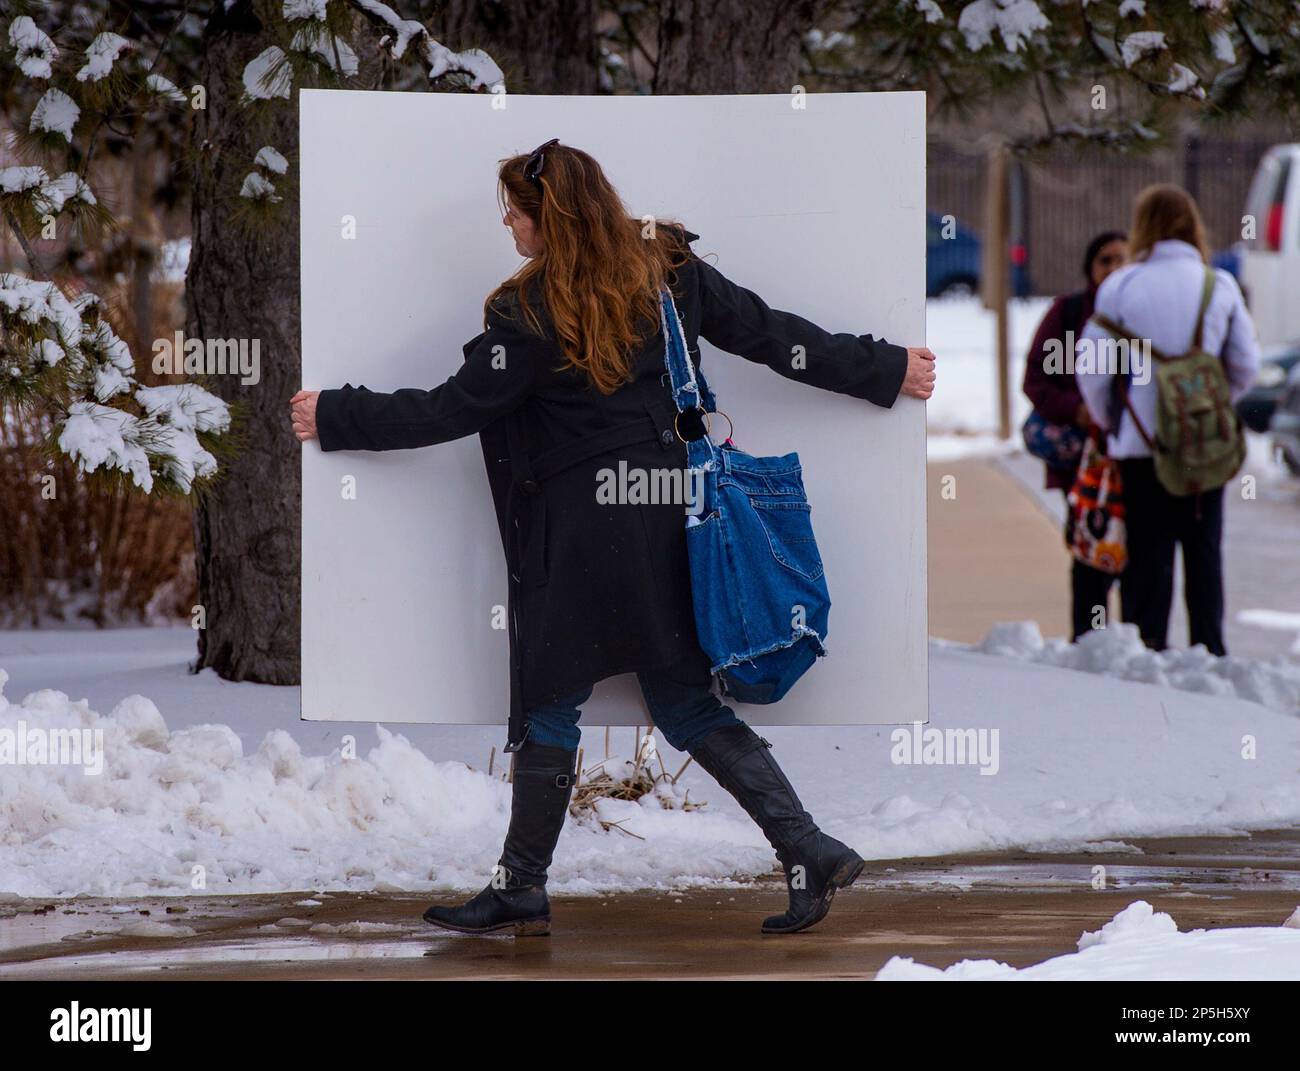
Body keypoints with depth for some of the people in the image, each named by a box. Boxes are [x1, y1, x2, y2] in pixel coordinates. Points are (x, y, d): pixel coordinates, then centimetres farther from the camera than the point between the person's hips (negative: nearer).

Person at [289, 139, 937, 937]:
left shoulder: (531, 315, -14)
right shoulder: (669, 272, 3)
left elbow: (454, 409, -11)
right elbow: (772, 336, 8)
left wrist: (336, 418, -2)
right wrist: (887, 370, 18)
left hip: (579, 534, -6)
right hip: (663, 521, 6)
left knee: (549, 706, 6)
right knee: (686, 703, 11)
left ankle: (523, 889, 14)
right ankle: (810, 851, 2)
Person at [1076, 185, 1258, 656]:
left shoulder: (1120, 286, -6)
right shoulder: (1220, 285, 1)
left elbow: (1092, 370, -5)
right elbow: (1246, 365, 4)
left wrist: (1106, 420, 12)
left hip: (1141, 440, -2)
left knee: (1148, 550, 3)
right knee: (1204, 548, 10)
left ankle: (1147, 648, -1)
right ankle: (1209, 651, 10)